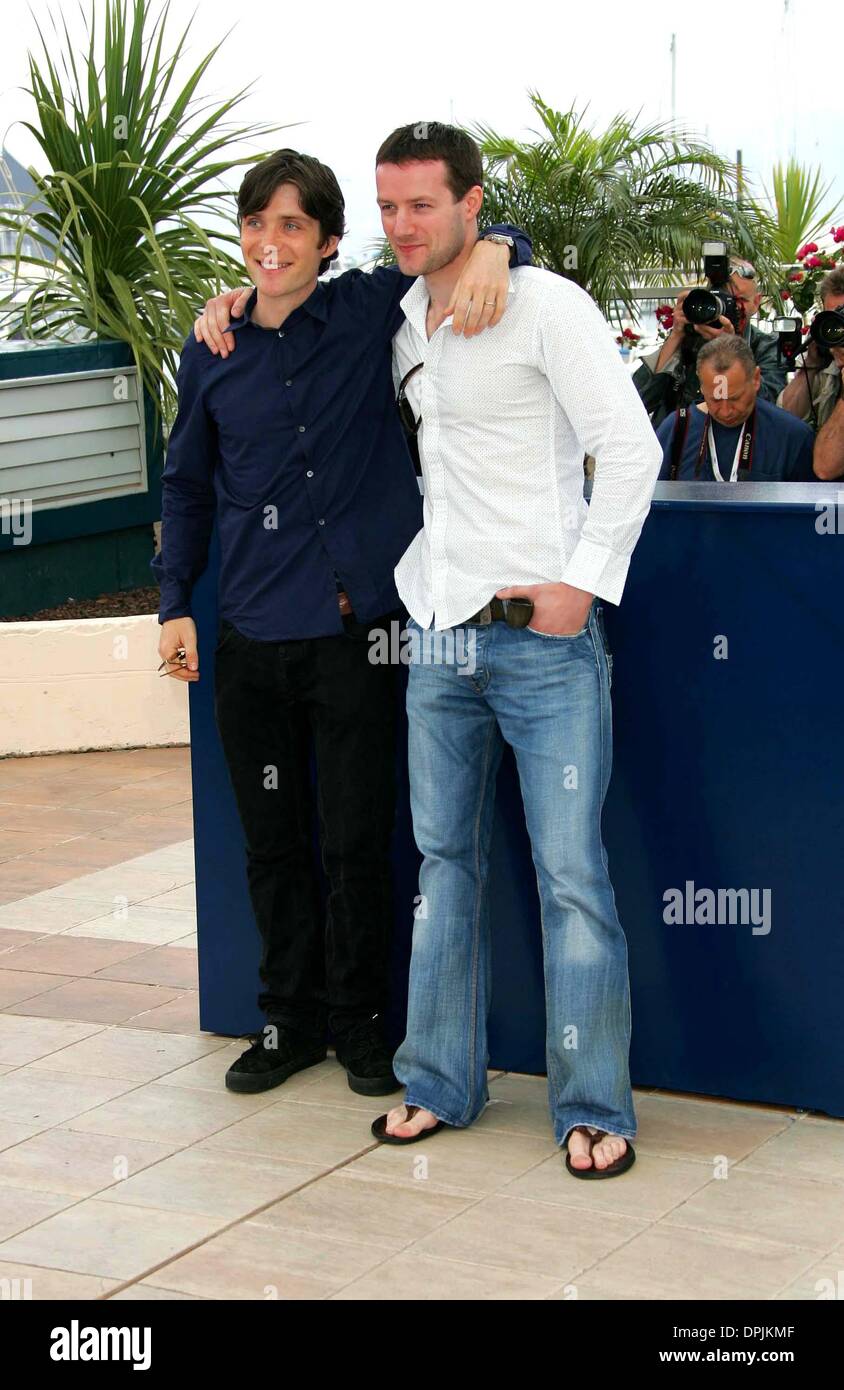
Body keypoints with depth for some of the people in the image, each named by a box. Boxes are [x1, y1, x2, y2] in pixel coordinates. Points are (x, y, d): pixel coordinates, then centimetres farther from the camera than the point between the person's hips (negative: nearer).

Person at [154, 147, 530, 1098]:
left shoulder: (369, 313, -1)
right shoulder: (212, 353, 6)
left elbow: (483, 241, 6)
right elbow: (187, 485, 16)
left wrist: (492, 253, -19)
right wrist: (175, 606, 9)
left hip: (353, 628, -2)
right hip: (250, 638, 3)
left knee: (356, 840, 4)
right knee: (272, 841, 11)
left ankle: (356, 1019, 22)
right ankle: (288, 1019, 27)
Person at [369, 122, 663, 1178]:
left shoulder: (543, 305, -6)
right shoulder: (395, 320, 12)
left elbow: (630, 447, -9)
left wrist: (584, 582, -13)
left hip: (540, 630, -6)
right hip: (438, 634, 6)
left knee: (571, 873, -4)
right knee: (444, 863, 12)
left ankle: (594, 1108, 5)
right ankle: (441, 1083, 22)